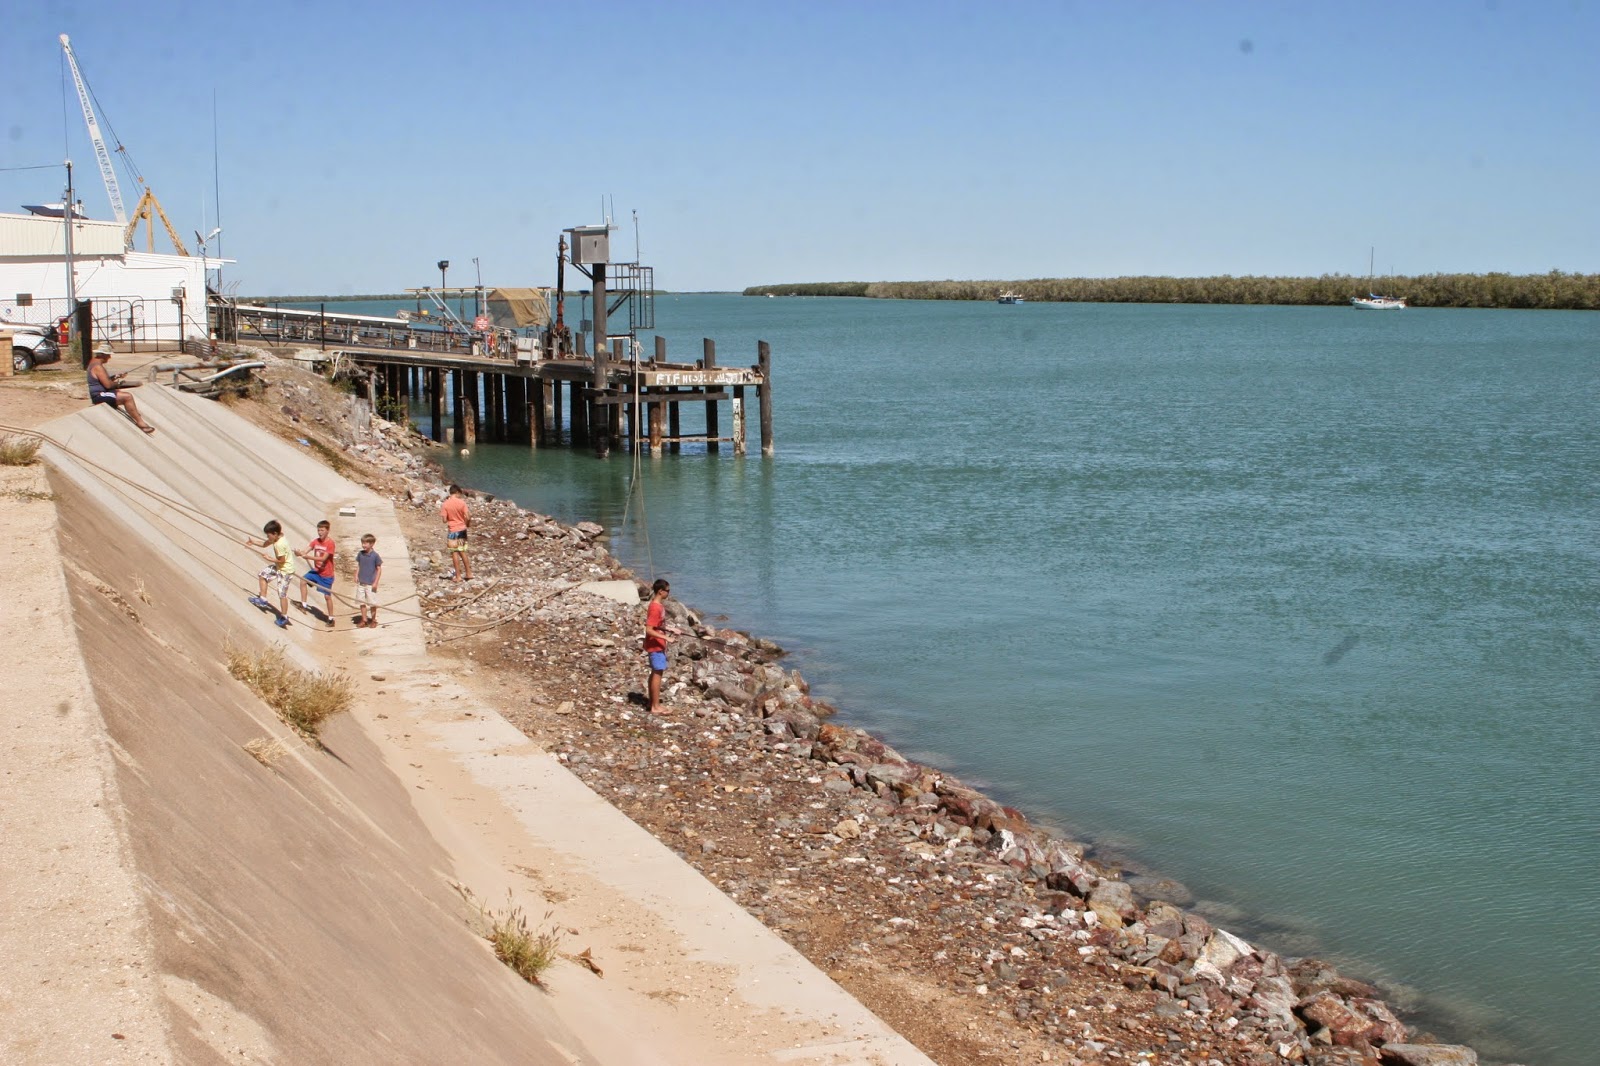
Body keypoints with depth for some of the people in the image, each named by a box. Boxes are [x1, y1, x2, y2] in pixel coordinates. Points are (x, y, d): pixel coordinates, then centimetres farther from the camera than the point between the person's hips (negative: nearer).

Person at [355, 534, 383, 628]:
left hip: (370, 584, -4)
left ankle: (373, 620, 19)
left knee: (372, 603, 4)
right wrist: (356, 576, -3)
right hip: (361, 583, 4)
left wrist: (375, 582, -11)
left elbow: (379, 569, -7)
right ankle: (364, 620, 23)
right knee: (362, 602, 10)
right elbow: (358, 566, 11)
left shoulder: (375, 556, -12)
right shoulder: (360, 554, 1)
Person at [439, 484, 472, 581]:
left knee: (454, 553, 4)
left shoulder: (445, 504, -9)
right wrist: (468, 523, 12)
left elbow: (444, 520, -12)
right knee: (462, 552, 14)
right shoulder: (462, 502, -8)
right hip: (462, 530, 2)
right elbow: (468, 517, -8)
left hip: (452, 531, -2)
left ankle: (458, 576, 4)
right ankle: (468, 573, 18)